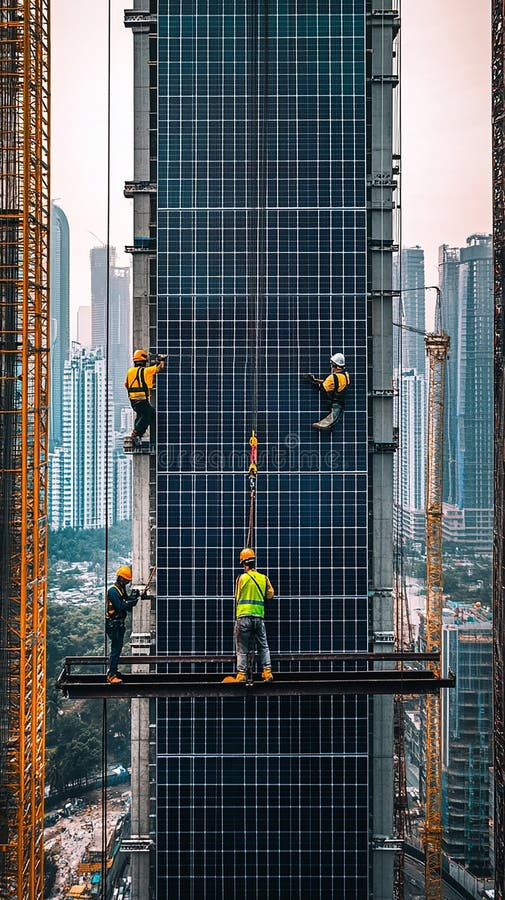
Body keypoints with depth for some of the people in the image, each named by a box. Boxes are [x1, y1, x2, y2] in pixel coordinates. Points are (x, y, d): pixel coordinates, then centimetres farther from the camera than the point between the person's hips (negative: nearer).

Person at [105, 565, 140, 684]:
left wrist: (132, 597, -4)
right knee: (115, 649, -10)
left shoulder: (122, 589, 12)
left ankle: (113, 671, 28)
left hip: (119, 623, 10)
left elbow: (126, 603, 12)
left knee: (118, 648, 17)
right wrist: (132, 600, -23)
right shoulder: (113, 591, -19)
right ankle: (111, 676, -7)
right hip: (113, 624, -10)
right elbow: (120, 606, -26)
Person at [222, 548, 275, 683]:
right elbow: (270, 594, 12)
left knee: (242, 648, 2)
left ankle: (241, 675, -1)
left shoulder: (242, 578, -3)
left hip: (243, 616, -2)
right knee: (263, 646, 11)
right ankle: (267, 672, 3)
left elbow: (237, 597, 6)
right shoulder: (264, 578, 4)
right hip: (259, 617, 3)